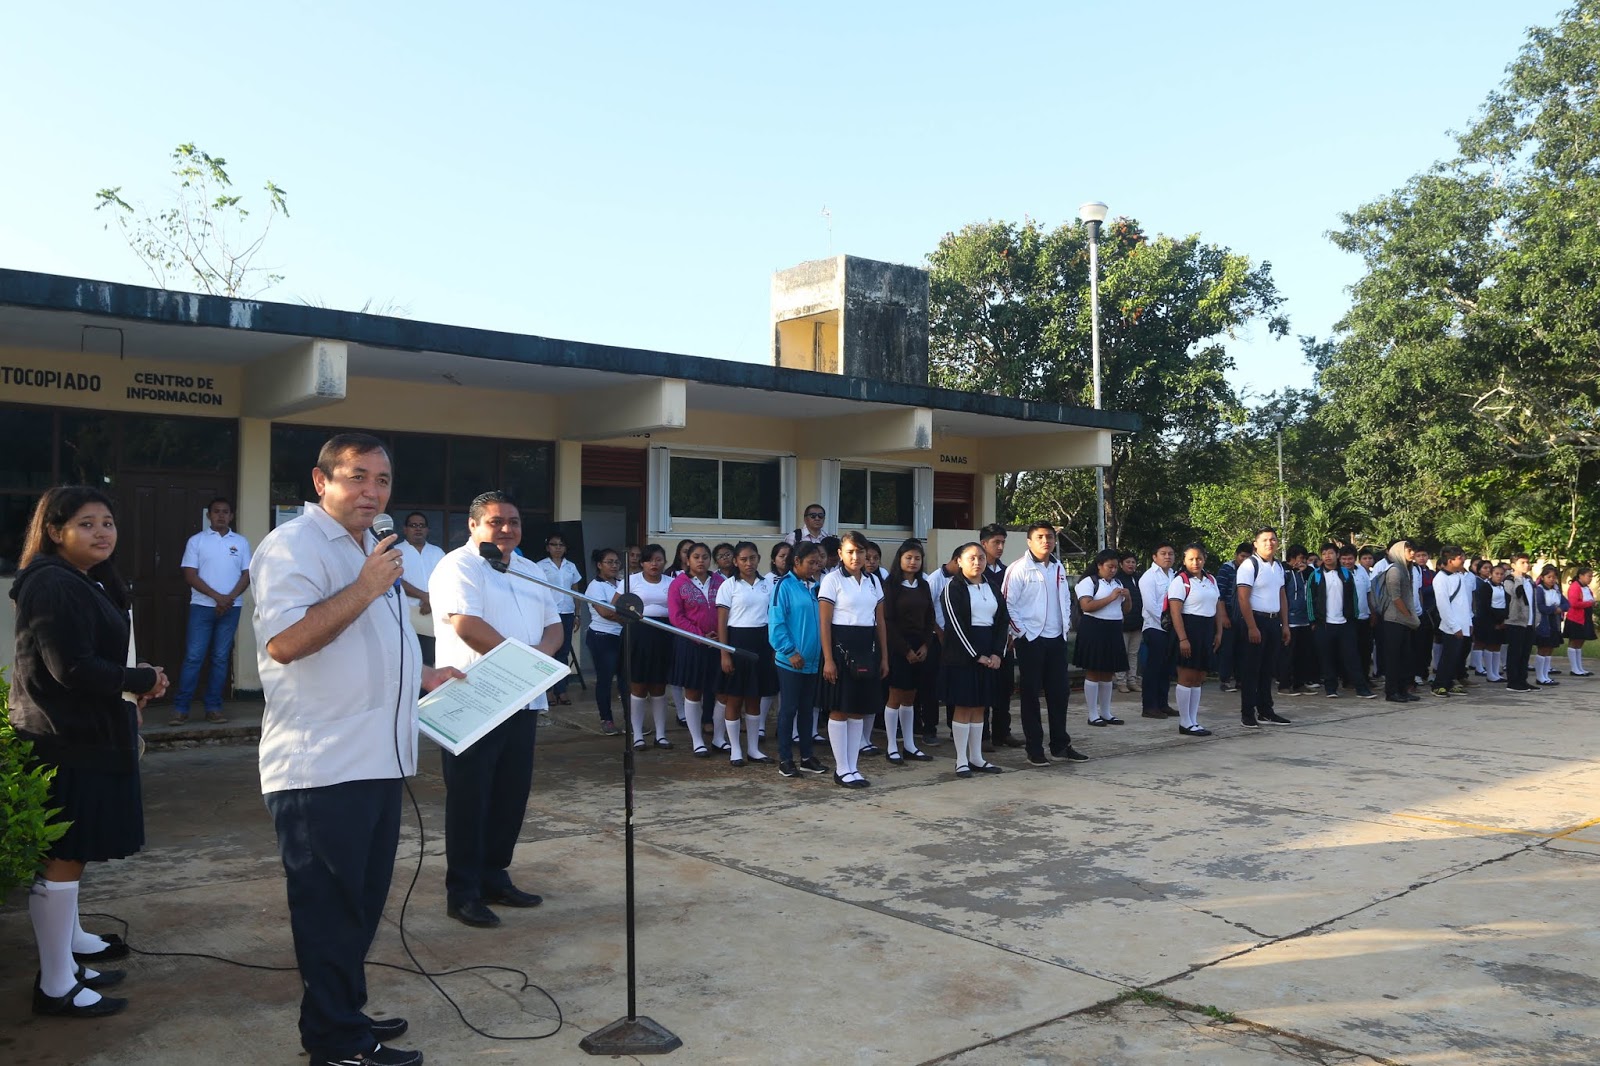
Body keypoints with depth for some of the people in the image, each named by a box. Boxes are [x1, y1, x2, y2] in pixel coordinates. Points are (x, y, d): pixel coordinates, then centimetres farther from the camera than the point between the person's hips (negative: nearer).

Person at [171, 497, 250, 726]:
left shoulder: (241, 542, 9)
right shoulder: (196, 541, 3)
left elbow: (247, 575, 6)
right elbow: (190, 576, -3)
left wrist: (229, 598, -10)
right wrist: (217, 597, -13)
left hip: (231, 608, 2)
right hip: (202, 607, -2)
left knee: (221, 658, 5)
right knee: (193, 657, -6)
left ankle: (213, 708, 10)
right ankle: (180, 708, -1)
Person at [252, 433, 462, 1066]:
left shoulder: (371, 550, 20)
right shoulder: (294, 546, -12)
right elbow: (284, 641, -27)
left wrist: (424, 677, 21)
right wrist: (364, 589, -25)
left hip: (377, 763, 10)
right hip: (322, 770, -10)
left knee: (363, 903, 18)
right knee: (330, 909, 1)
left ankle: (346, 1014, 31)